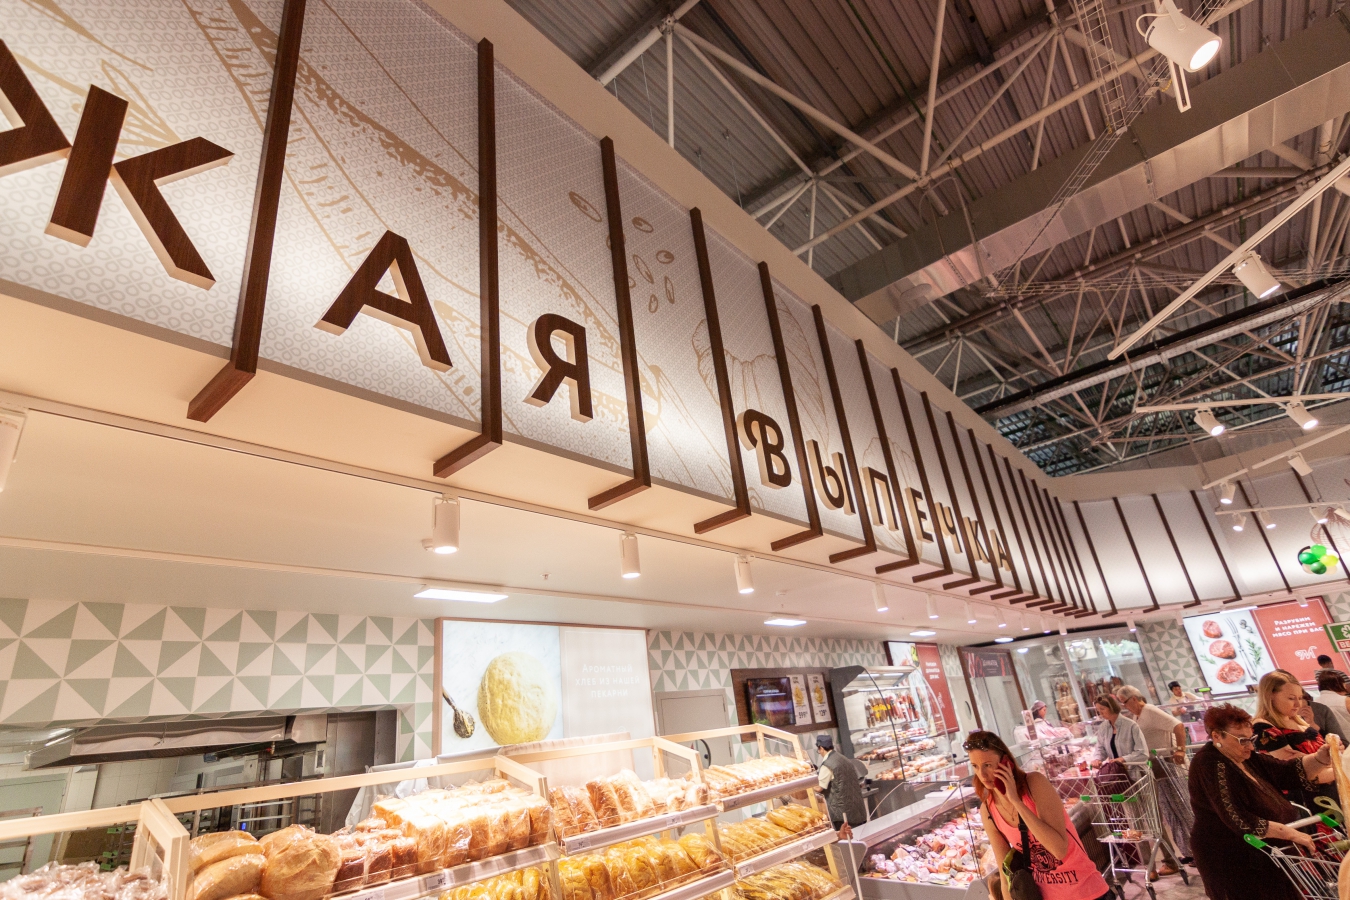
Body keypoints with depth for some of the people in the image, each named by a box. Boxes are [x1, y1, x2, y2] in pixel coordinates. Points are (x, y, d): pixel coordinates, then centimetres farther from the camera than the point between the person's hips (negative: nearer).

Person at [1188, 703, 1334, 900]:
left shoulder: (1243, 757, 6)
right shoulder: (1211, 766, -24)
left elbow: (1289, 772, 2)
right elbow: (1239, 821, -27)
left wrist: (1321, 758, -15)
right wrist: (1291, 833, -22)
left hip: (1263, 852, 9)